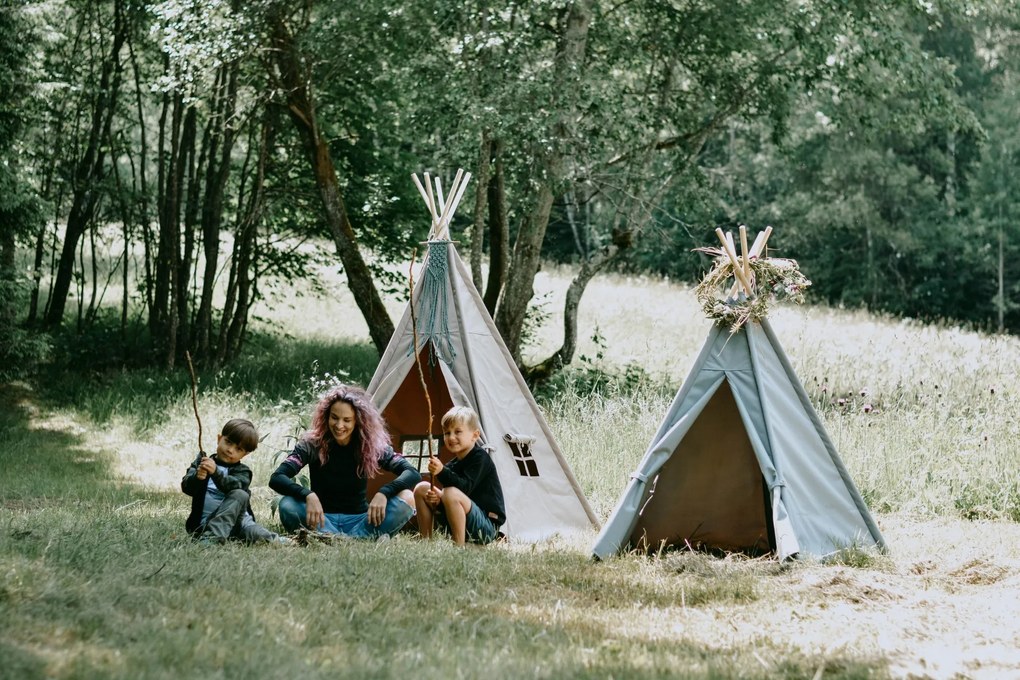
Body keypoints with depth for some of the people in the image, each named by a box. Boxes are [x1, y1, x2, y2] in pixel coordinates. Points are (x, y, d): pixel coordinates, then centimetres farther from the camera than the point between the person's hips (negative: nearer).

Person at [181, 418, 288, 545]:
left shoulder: (242, 471, 8)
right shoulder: (202, 461, 11)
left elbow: (235, 486, -16)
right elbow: (186, 487, -3)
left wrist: (216, 472, -34)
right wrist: (197, 477, -25)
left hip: (235, 520, 1)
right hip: (204, 523, -1)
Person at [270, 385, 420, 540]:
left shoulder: (372, 446, -5)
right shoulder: (312, 444, -8)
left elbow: (413, 474, -13)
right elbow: (276, 478, -20)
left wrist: (383, 492, -32)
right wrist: (308, 495, -39)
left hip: (359, 520, 1)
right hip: (323, 520, -1)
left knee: (406, 500, -24)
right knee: (288, 506, -32)